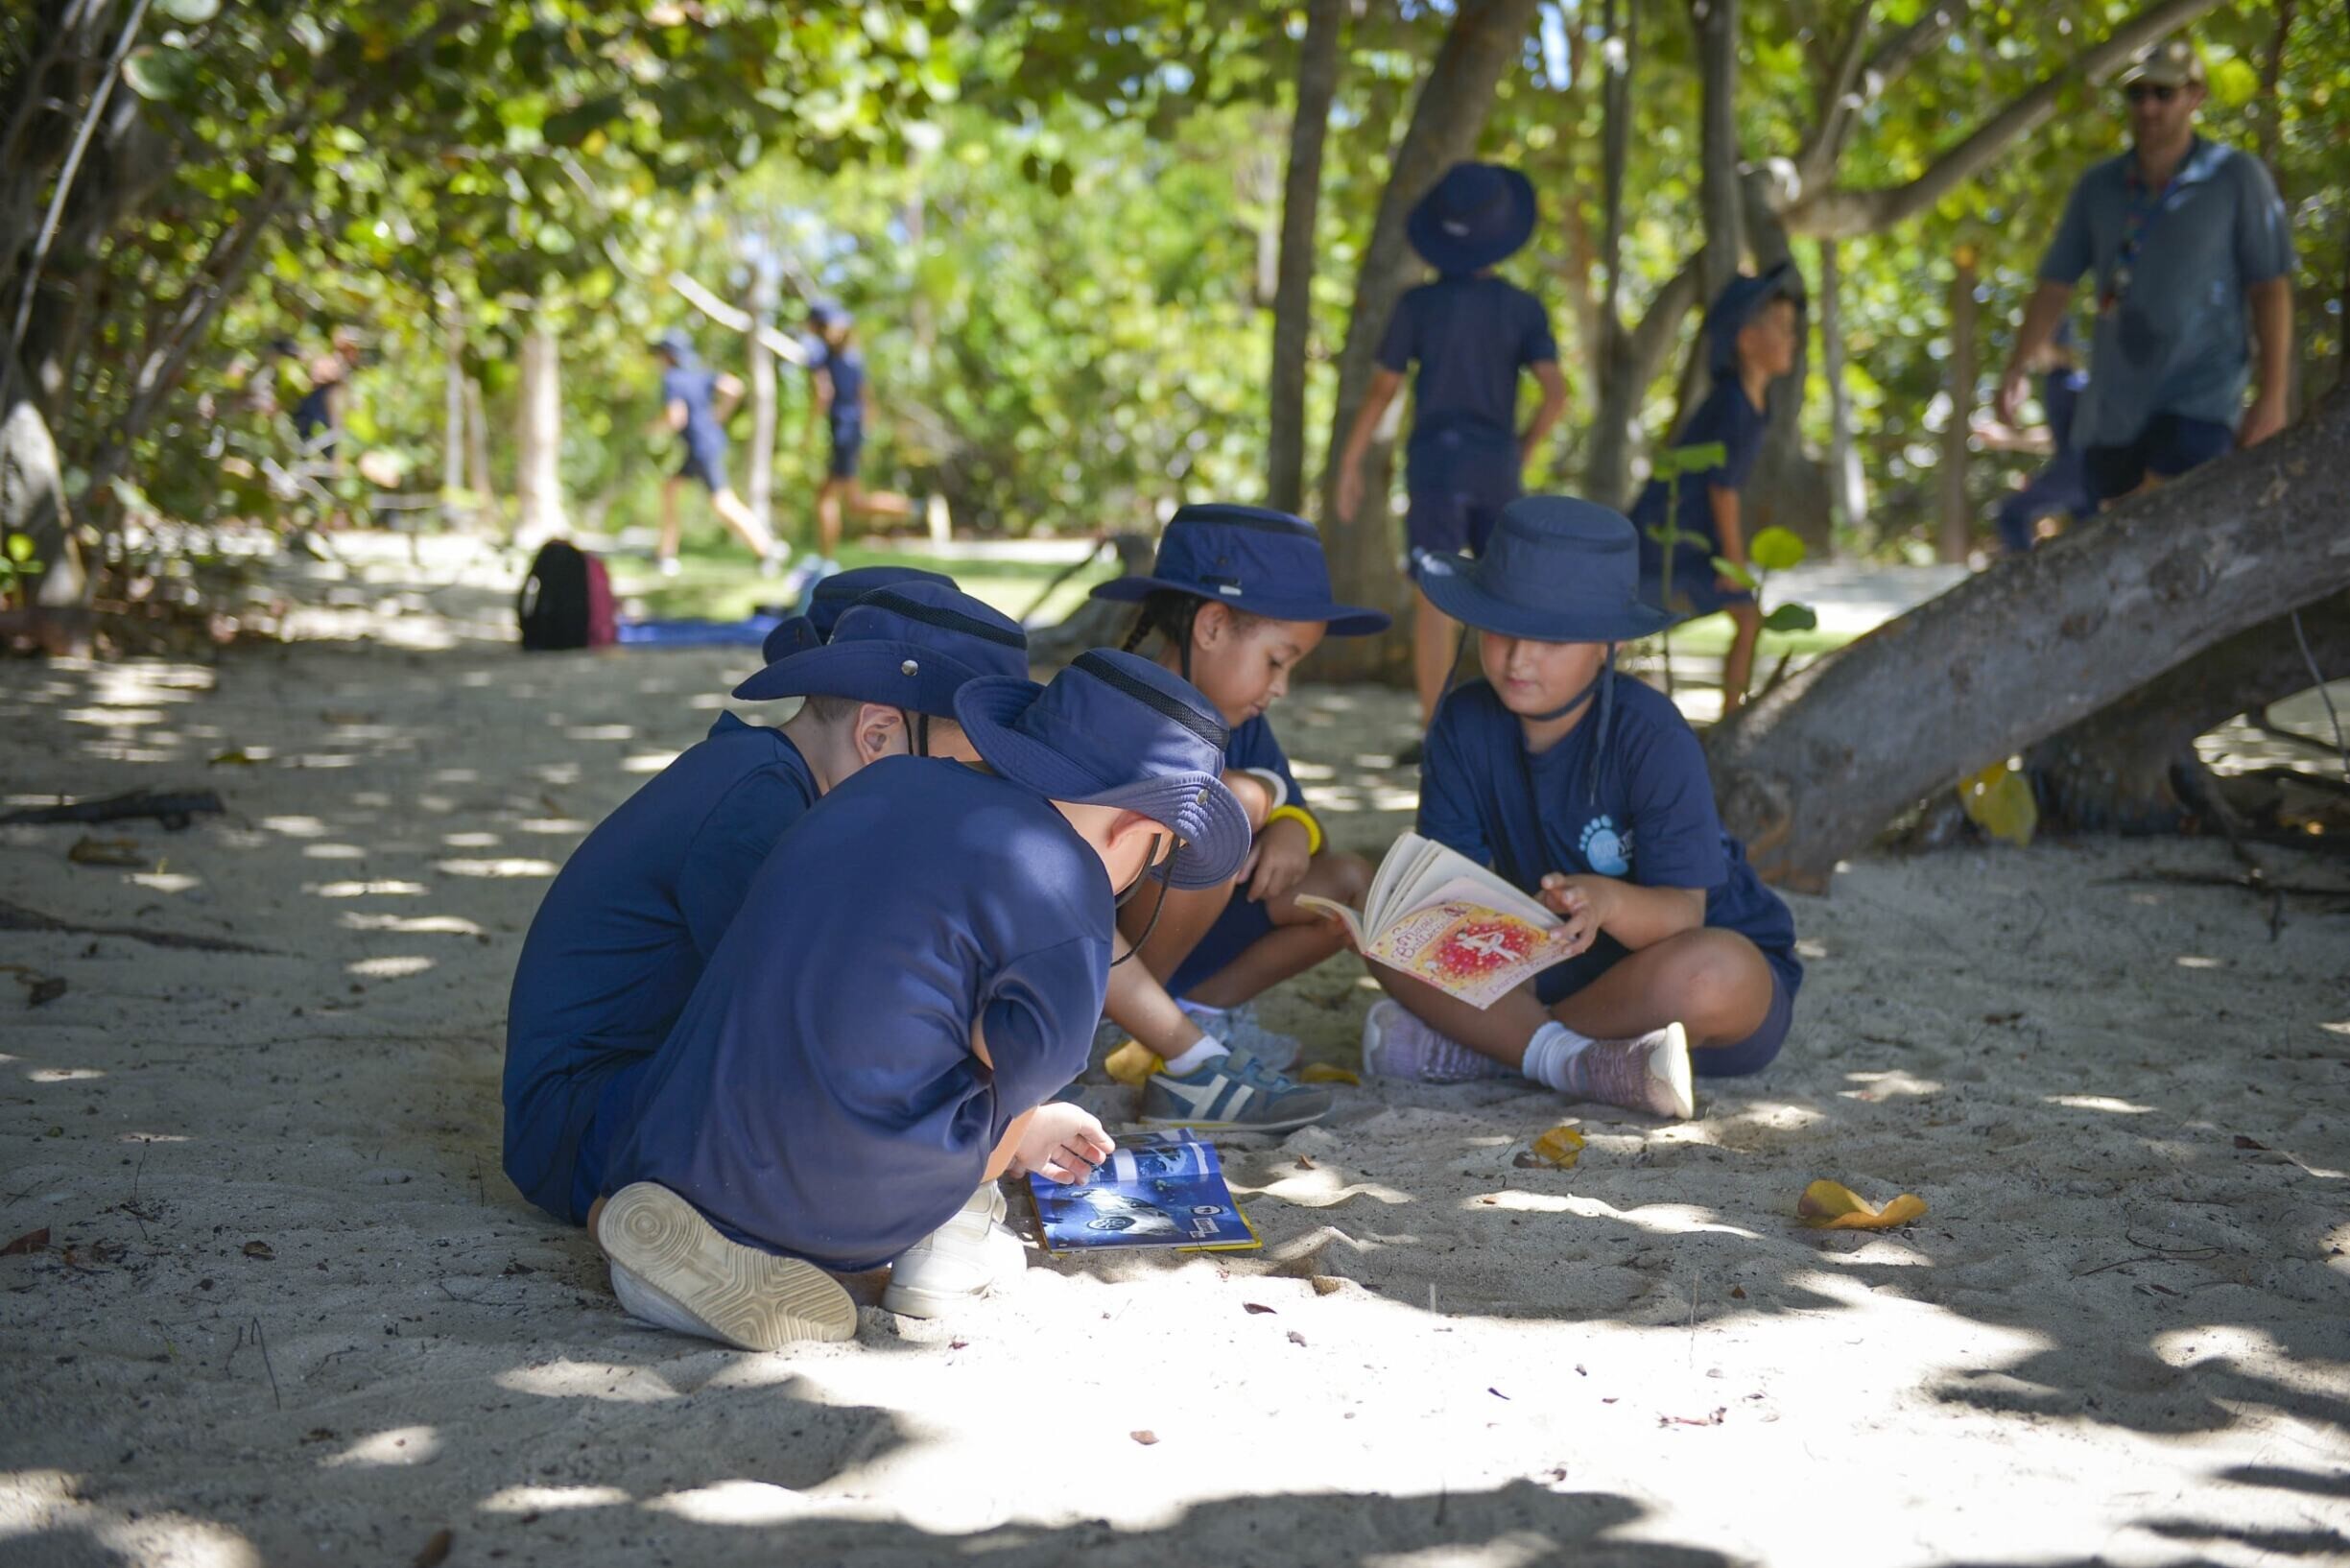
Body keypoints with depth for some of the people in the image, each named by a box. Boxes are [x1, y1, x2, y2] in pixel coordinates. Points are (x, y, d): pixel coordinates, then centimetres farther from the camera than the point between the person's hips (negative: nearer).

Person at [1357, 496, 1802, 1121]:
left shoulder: (1652, 738, -21)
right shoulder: (1466, 725, -7)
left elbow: (1682, 912, -25)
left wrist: (1608, 902, -48)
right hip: (1555, 961, 4)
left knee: (1711, 976, -41)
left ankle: (1480, 1045, -23)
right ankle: (1575, 1063, -28)